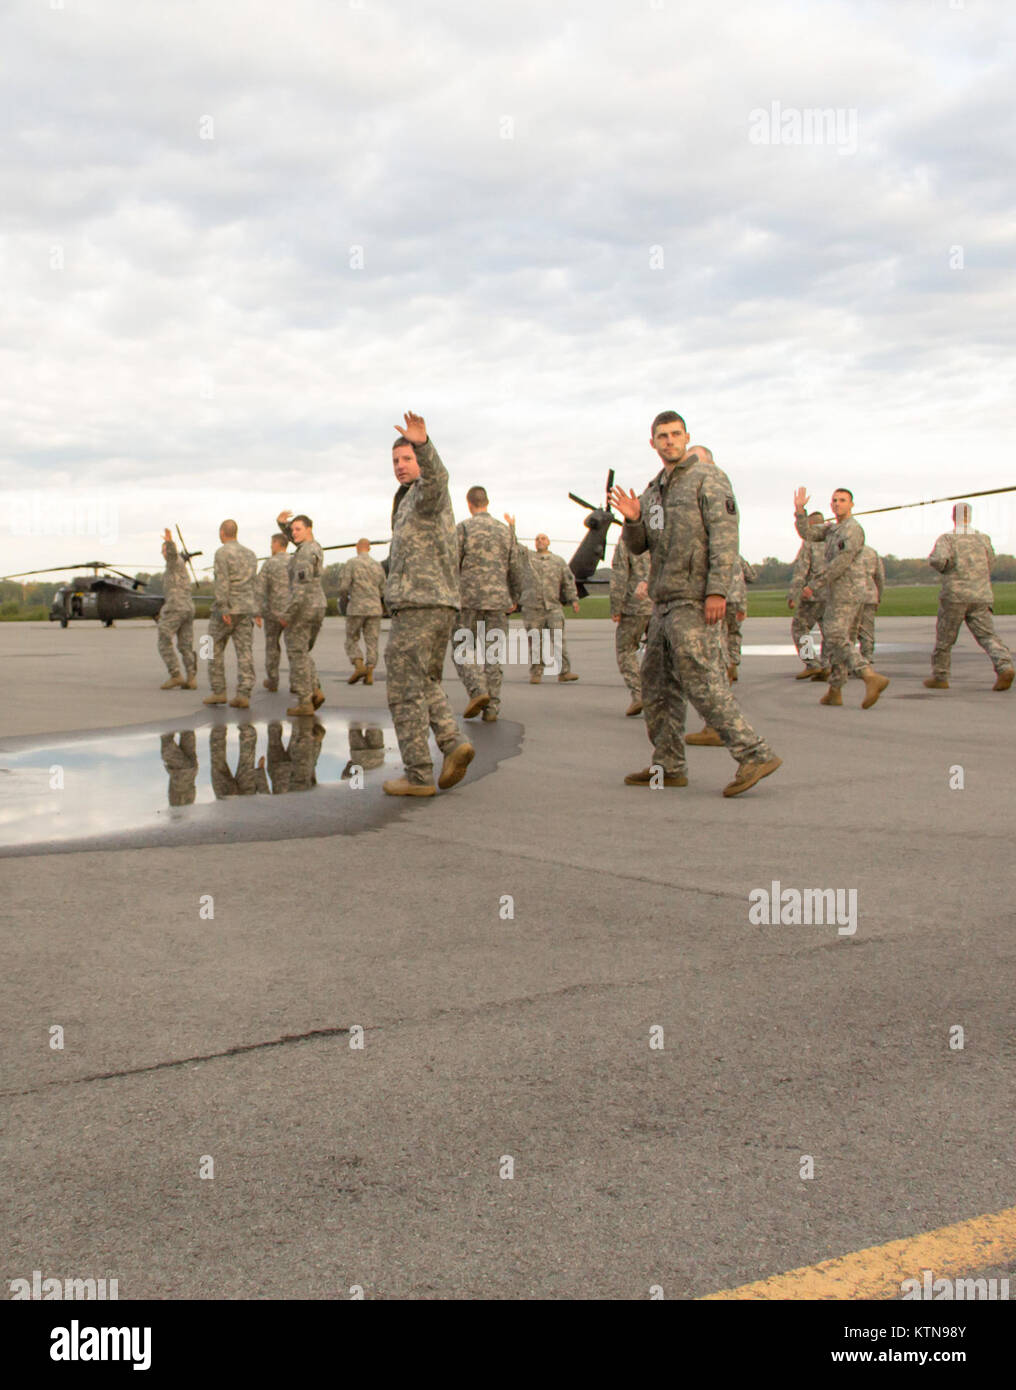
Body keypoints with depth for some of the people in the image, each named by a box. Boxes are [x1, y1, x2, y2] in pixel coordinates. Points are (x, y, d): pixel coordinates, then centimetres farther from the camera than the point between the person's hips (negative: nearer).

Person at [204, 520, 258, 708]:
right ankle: (243, 695, -10)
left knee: (215, 650, 9)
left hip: (226, 608, -5)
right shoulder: (250, 554, 14)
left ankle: (218, 692, 9)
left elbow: (222, 582, -17)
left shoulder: (222, 553, -7)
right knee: (245, 652, -1)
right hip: (246, 609, 5)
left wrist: (223, 610, -21)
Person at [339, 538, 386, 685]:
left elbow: (343, 586, -11)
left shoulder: (351, 563, -4)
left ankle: (359, 666, -13)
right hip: (374, 609, 3)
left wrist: (343, 598, 10)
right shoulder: (377, 565, 9)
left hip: (356, 608, -3)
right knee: (371, 642, 5)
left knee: (352, 641, 8)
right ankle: (369, 675, -2)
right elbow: (383, 591, 10)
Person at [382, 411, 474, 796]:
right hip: (443, 605, 10)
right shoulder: (422, 503, 24)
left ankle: (418, 775, -5)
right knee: (426, 684, 20)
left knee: (404, 691, -5)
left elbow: (436, 476, -33)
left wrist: (423, 444, -51)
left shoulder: (425, 493, -6)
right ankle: (453, 743, -1)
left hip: (416, 606, -10)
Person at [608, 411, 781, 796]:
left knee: (702, 682, -14)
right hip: (665, 601, 9)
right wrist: (632, 519, -4)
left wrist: (717, 590, -23)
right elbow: (637, 546, 18)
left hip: (694, 600, -9)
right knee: (658, 684, 9)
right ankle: (668, 766, 16)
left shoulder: (708, 478, -5)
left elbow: (725, 536, -14)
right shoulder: (654, 490, 19)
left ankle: (754, 754, -13)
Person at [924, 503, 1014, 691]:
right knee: (987, 635, -1)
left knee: (945, 637, 9)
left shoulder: (946, 538, -4)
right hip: (981, 596, 3)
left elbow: (939, 559, -20)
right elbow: (989, 562, 22)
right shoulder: (983, 539, 9)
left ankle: (939, 677, 17)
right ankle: (1004, 666, -23)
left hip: (955, 594, -3)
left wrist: (935, 562, 3)